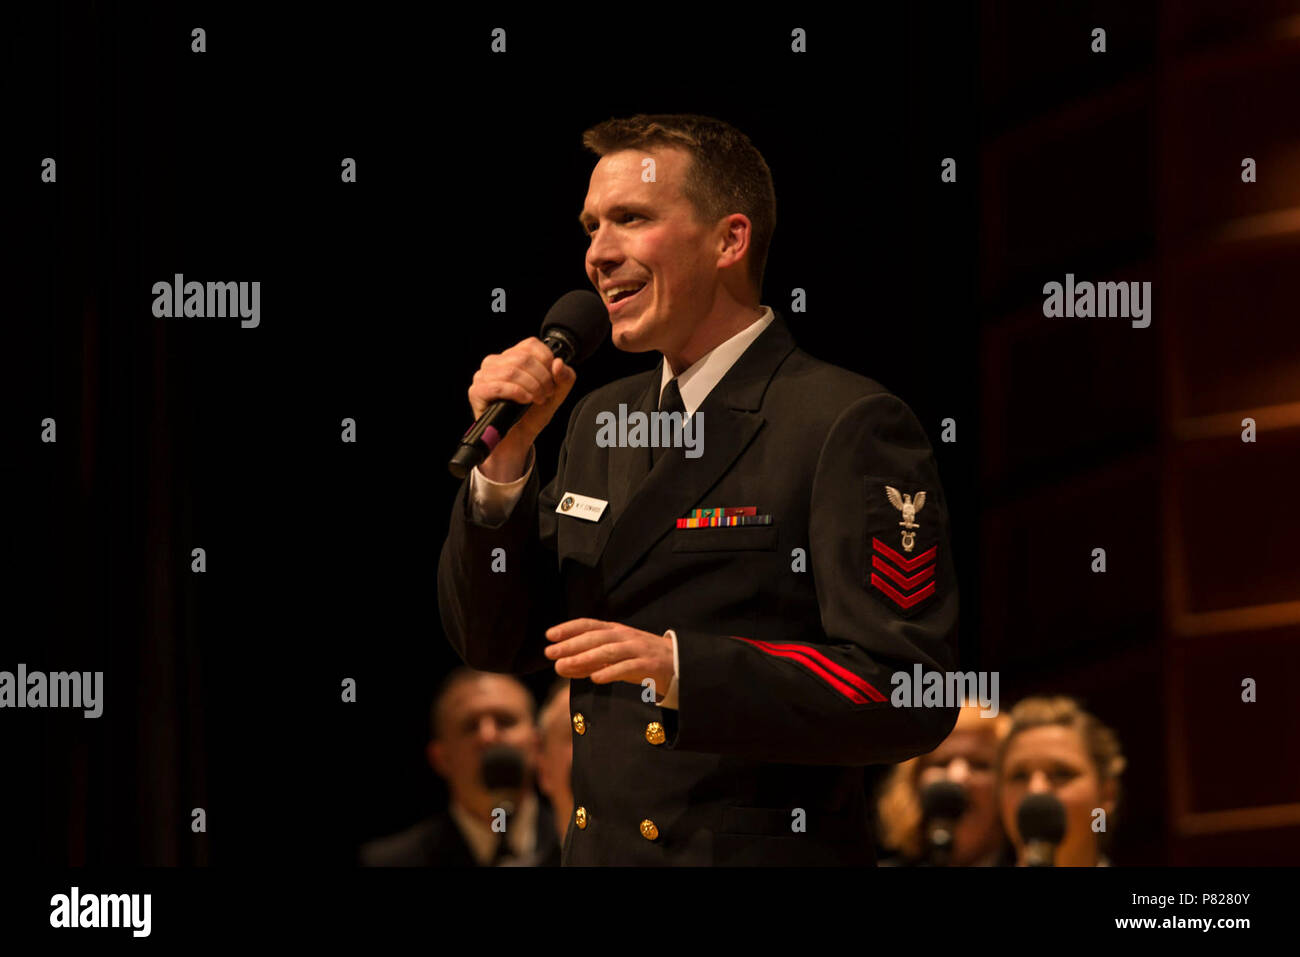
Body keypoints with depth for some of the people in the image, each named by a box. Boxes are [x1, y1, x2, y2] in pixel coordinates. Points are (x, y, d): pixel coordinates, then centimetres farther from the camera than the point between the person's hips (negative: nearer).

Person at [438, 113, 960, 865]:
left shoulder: (851, 427, -13)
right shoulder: (602, 420, 10)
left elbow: (912, 696, -20)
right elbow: (496, 643, 9)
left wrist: (683, 669, -29)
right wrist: (503, 459, -5)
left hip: (762, 847, -7)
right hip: (598, 848, 7)